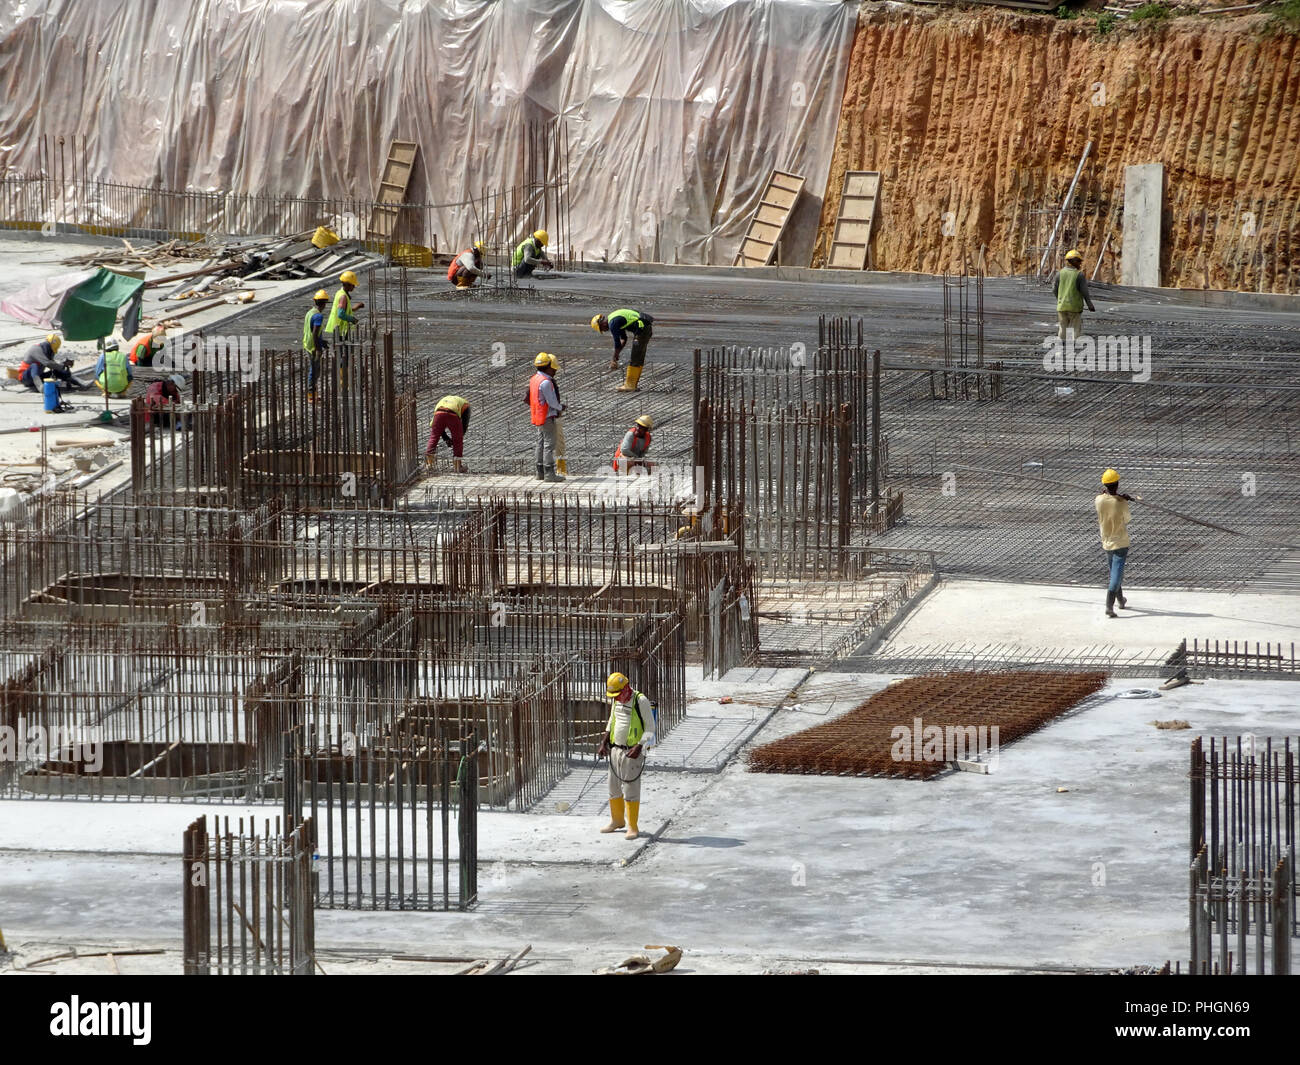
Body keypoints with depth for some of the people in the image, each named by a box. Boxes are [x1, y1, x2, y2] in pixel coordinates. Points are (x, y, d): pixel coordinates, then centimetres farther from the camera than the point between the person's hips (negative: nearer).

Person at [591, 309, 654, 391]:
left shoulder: (613, 323, -11)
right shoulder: (617, 320, 20)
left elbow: (617, 343, -8)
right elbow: (623, 339, 26)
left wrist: (614, 360, 3)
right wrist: (616, 355, 22)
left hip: (642, 329, -10)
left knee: (634, 360, -5)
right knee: (639, 359, 14)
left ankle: (630, 385, -3)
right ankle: (632, 383, 20)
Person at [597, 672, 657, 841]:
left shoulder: (641, 701, -15)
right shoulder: (617, 700, 7)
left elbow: (650, 727, -13)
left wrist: (639, 747, -22)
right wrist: (604, 743, 13)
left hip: (632, 752, -7)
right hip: (616, 749, 7)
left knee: (631, 790, -7)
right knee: (614, 787, 14)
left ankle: (632, 827, -1)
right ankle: (617, 820, 31)